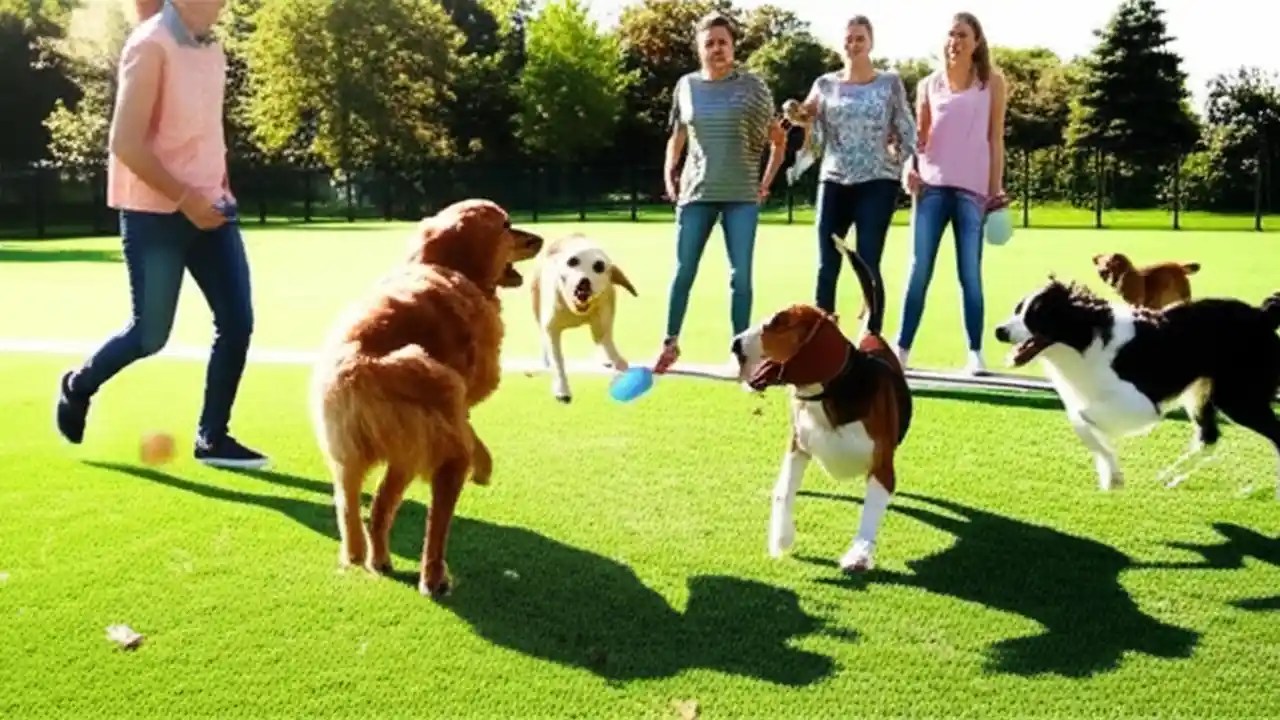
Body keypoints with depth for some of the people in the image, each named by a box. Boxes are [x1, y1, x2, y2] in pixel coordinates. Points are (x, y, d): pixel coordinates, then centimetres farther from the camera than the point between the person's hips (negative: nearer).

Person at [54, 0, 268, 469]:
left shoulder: (212, 51, 10)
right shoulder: (150, 46, -14)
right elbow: (125, 143, -18)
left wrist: (219, 192, 9)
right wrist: (185, 198, -19)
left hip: (210, 208, 7)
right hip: (155, 214, -7)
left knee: (237, 321, -1)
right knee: (149, 334, 2)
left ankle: (212, 438, 10)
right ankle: (77, 387, 32)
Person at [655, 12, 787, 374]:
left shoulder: (752, 85, 1)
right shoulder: (686, 86, 7)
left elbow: (778, 138, 8)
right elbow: (677, 137, 18)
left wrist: (766, 182, 3)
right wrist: (669, 175, 8)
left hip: (742, 195, -1)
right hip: (696, 193, 1)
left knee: (740, 275, -1)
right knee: (684, 271, 5)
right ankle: (670, 344, 18)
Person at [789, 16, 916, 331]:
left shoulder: (890, 82, 6)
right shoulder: (825, 85, 10)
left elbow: (908, 132, 7)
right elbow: (817, 142, 10)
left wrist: (908, 168, -3)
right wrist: (807, 121, -7)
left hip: (877, 183, -2)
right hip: (834, 182, 2)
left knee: (868, 266, -7)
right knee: (827, 266, -1)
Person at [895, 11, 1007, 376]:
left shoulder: (993, 82, 9)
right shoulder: (928, 84, 12)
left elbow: (996, 139, 6)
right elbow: (919, 136, 13)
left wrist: (997, 189, 0)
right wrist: (908, 168, -6)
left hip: (972, 189, -1)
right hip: (931, 186, 1)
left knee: (970, 273, -1)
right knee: (919, 270, -1)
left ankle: (975, 353, 5)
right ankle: (901, 348, 3)